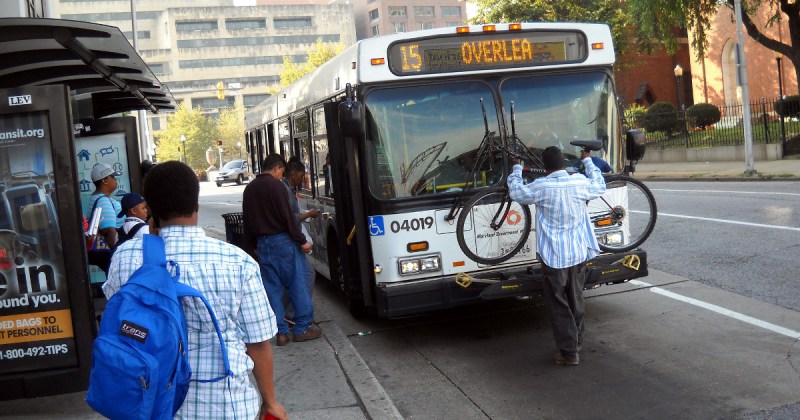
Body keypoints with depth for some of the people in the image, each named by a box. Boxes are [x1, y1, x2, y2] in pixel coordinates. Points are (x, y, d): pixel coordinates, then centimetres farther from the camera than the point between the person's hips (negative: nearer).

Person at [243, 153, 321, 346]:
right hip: (282, 241, -7)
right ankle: (302, 329, 6)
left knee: (272, 289, 8)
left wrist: (251, 244, 24)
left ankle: (281, 332, 9)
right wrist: (302, 241, -11)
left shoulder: (249, 189, 12)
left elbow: (247, 220, 17)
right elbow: (287, 216, -16)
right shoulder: (275, 186, -11)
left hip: (262, 244, 7)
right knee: (297, 285, 2)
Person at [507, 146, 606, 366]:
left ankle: (569, 352, 5)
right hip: (578, 254, 5)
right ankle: (577, 341, 34)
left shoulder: (541, 187, -16)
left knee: (559, 306, 3)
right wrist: (587, 161, 31)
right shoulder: (580, 183, -5)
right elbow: (600, 185, 18)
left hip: (553, 257, -5)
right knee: (576, 300, 20)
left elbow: (515, 192, 2)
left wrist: (517, 169, 19)